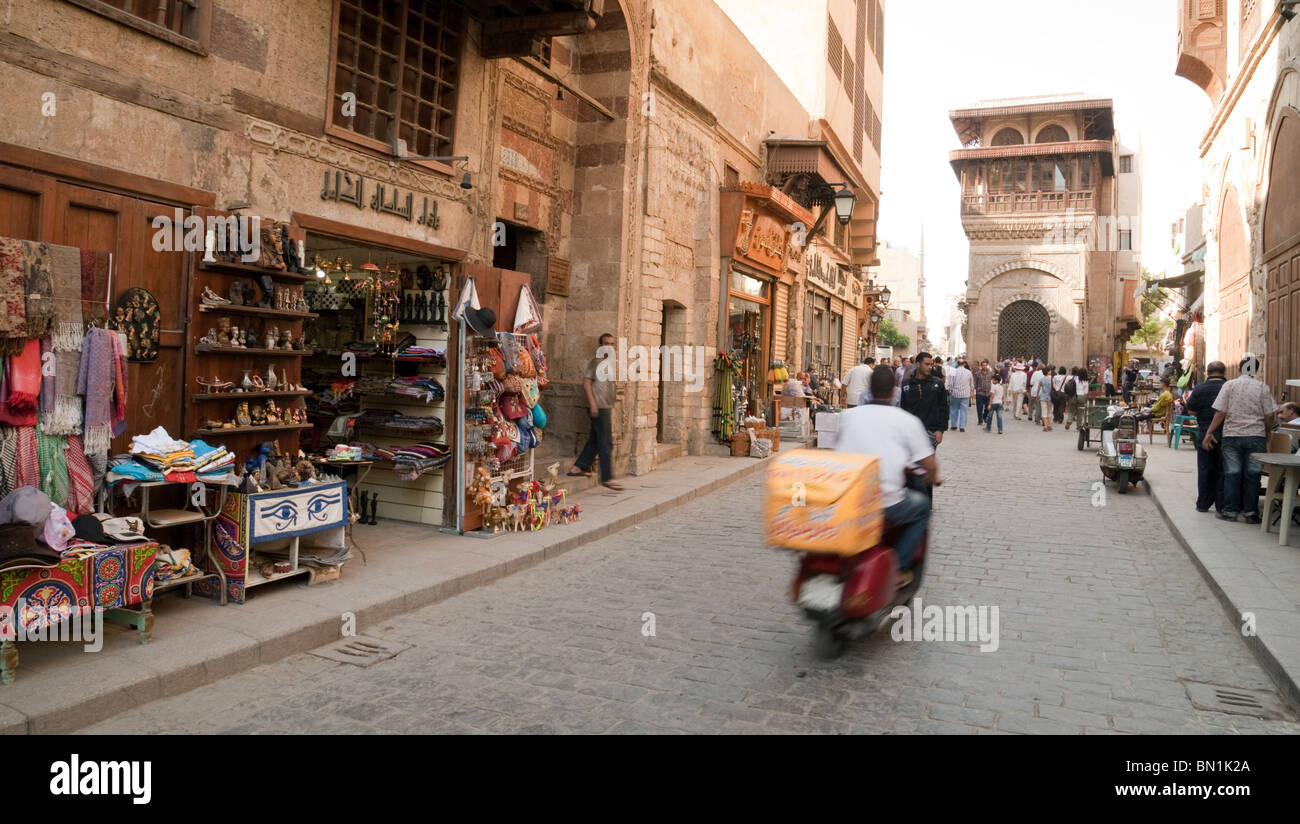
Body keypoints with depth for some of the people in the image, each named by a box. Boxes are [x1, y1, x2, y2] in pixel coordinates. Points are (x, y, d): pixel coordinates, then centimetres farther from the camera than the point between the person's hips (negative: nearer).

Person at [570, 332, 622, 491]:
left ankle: (579, 467, 22)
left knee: (595, 440, 14)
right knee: (606, 442, -8)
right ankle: (607, 478, -4)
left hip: (607, 407, 9)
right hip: (599, 407, -9)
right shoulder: (597, 361, -9)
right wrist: (592, 403, -21)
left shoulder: (610, 363, 18)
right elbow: (586, 382, -14)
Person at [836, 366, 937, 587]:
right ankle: (898, 568, 17)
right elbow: (930, 466, -1)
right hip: (887, 506, -4)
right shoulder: (907, 421, -1)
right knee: (922, 505, 27)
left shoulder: (848, 415, 7)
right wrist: (930, 479, 25)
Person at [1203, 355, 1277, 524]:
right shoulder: (1262, 387, -1)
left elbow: (1220, 412, -5)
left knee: (1232, 474, 4)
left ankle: (1230, 511, 6)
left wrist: (1209, 433, 1)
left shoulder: (1229, 385, -2)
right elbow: (1268, 416, 0)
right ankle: (1250, 512, 9)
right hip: (1256, 436, 0)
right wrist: (1267, 434, 16)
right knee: (1252, 475, 5)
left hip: (1232, 435, 0)